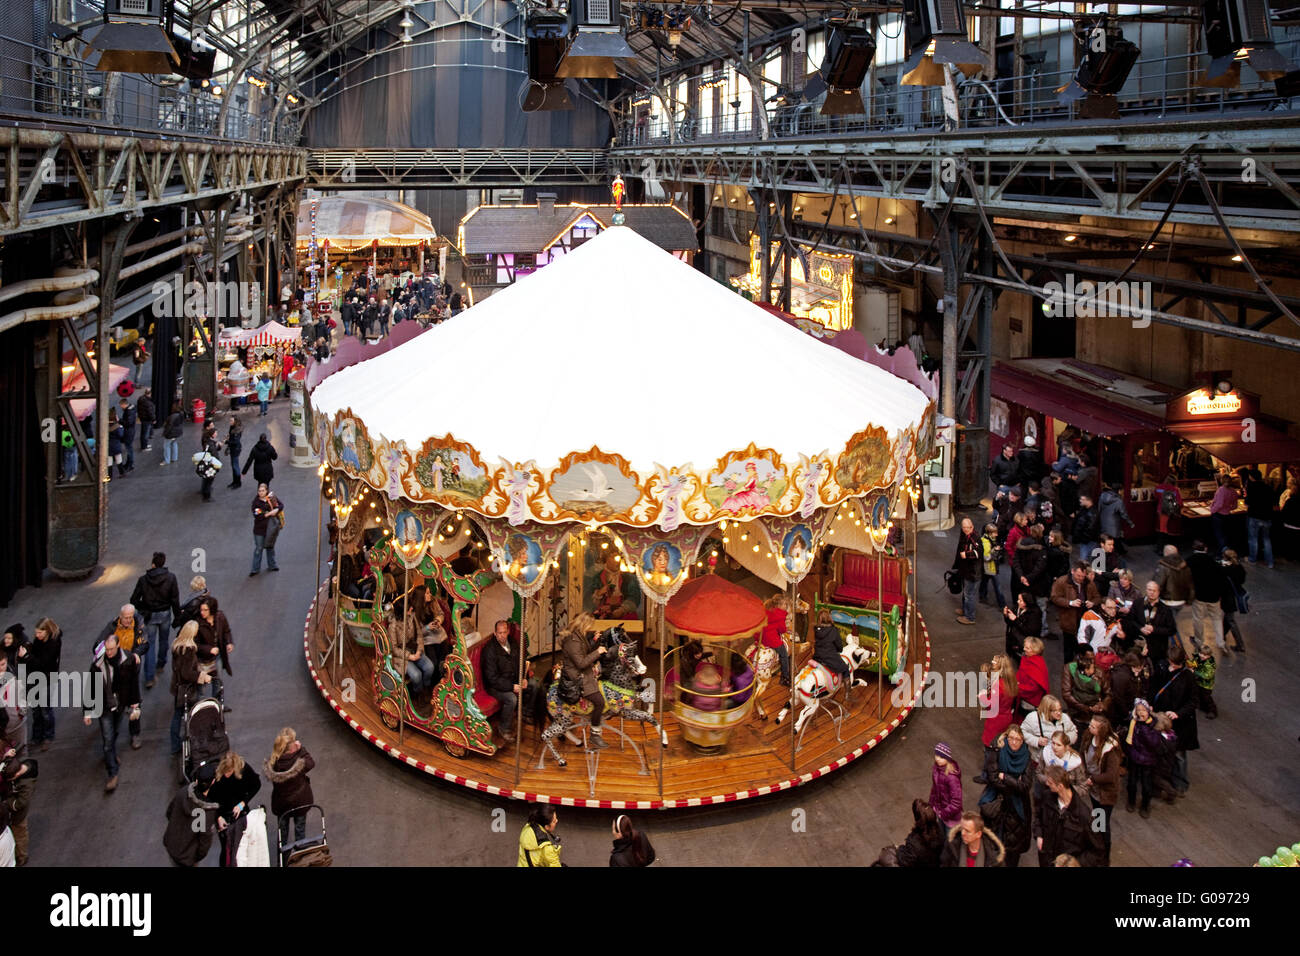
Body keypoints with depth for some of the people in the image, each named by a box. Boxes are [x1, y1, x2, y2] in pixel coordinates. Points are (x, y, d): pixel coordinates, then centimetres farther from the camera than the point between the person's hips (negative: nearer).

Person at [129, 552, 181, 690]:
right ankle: (161, 664, 46)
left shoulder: (143, 579, -14)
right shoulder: (170, 578, -13)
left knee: (149, 644, 5)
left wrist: (143, 610, 8)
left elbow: (134, 599, -10)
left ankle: (150, 677, 0)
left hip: (149, 615, -1)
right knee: (163, 640, 24)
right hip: (165, 614, 1)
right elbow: (175, 600, -10)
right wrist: (177, 616, 1)